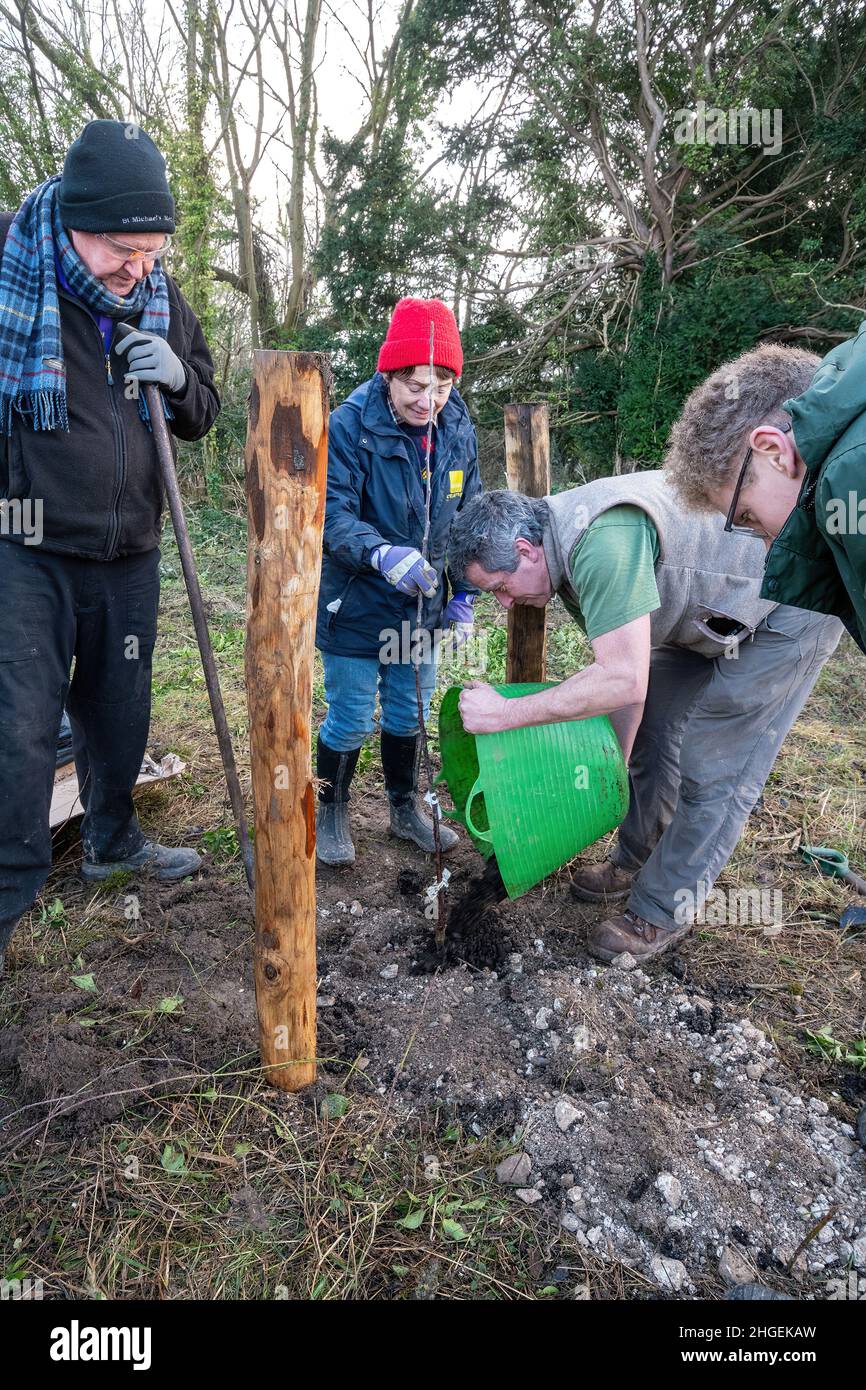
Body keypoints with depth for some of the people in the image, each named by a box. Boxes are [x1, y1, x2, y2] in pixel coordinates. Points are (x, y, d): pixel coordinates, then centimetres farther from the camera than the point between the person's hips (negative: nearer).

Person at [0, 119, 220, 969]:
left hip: (129, 550, 5)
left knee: (120, 709, 15)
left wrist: (178, 380, -7)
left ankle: (112, 841, 36)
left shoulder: (161, 297, 6)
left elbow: (201, 417, 14)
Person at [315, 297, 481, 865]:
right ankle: (332, 813, 31)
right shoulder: (350, 425, -18)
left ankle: (406, 809, 39)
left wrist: (464, 593, 7)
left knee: (410, 715, 18)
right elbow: (332, 514, -23)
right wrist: (382, 553, -42)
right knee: (351, 721, 6)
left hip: (423, 606, 5)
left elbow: (469, 515, 9)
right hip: (356, 606, -4)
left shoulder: (460, 429, -2)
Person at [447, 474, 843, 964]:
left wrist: (504, 714, -35)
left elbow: (624, 681, -39)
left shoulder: (602, 542, -35)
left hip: (789, 614, -9)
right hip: (708, 617, 9)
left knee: (714, 769, -6)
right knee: (650, 735, 13)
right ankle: (637, 864, 31)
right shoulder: (567, 548, -4)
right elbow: (619, 671, 0)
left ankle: (665, 912, 10)